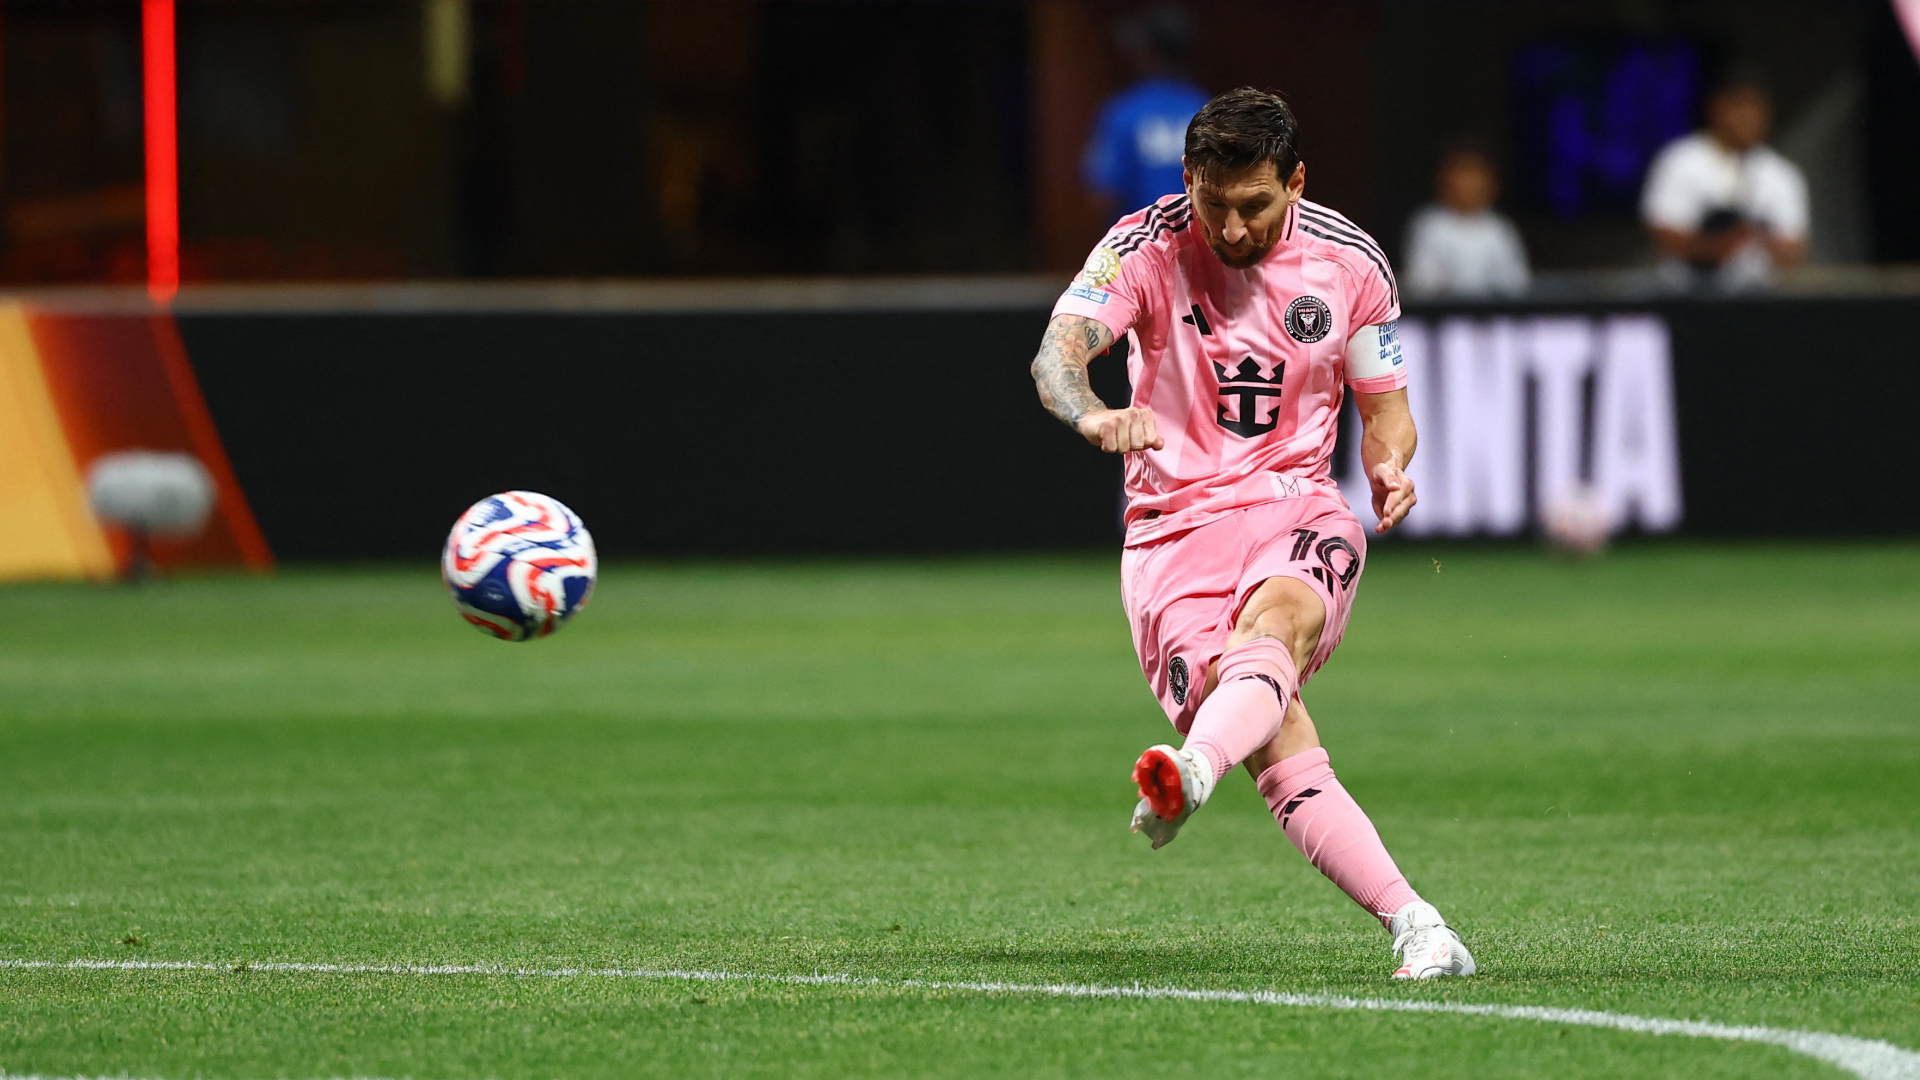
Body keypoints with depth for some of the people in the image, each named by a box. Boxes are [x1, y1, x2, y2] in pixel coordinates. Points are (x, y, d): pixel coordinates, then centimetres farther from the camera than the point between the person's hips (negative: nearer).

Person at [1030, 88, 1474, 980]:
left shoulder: (1349, 261, 3)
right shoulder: (1146, 249, -5)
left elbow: (1383, 408, 15)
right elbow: (1057, 352, -20)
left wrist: (1390, 466, -9)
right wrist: (1091, 413, -44)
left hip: (1299, 509, 1)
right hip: (1174, 524, -1)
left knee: (1275, 623, -37)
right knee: (1282, 756, -22)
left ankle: (1189, 775, -63)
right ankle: (1414, 925, -22)